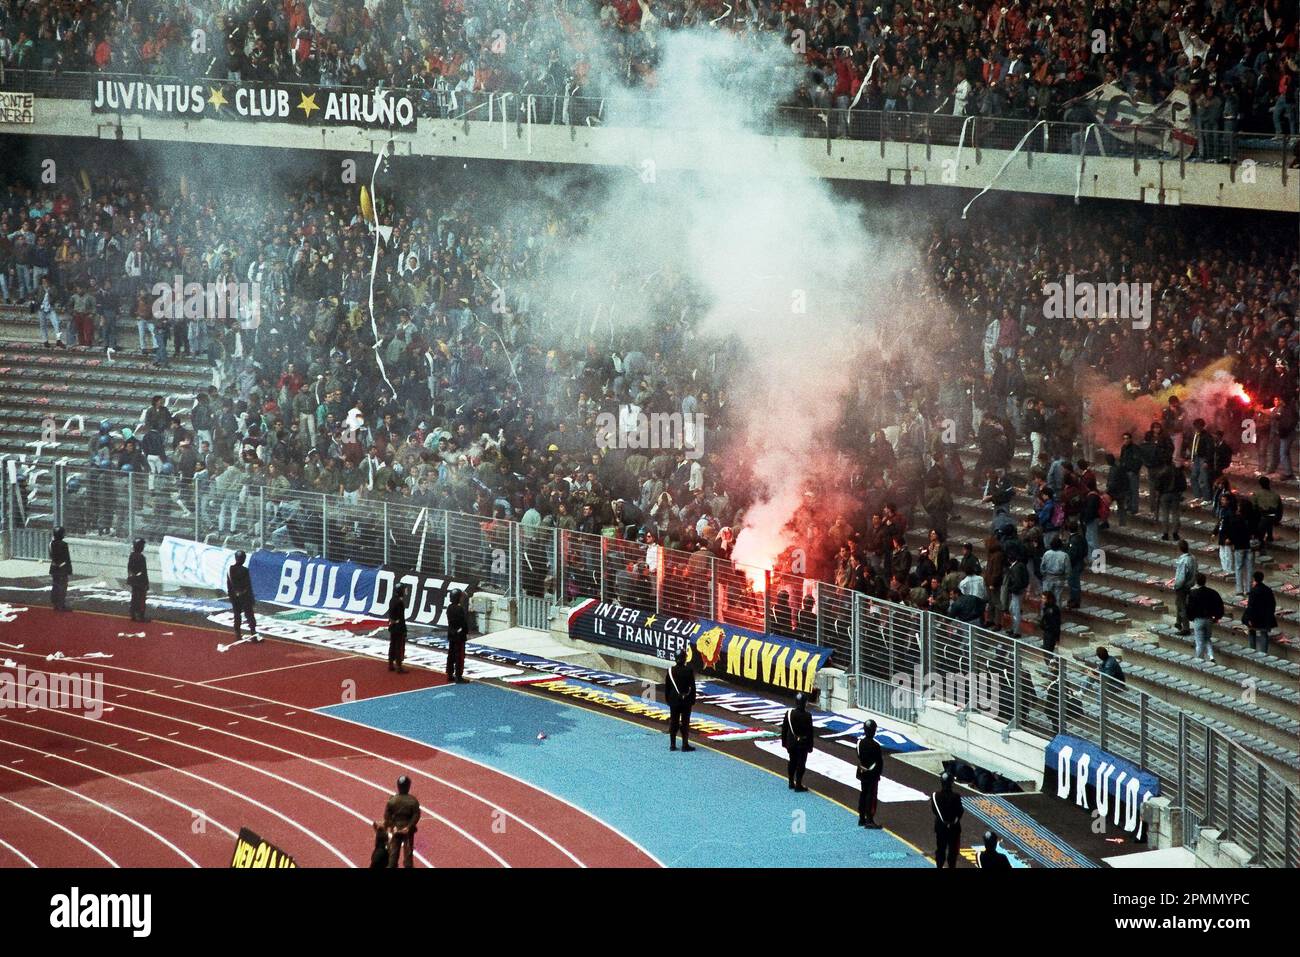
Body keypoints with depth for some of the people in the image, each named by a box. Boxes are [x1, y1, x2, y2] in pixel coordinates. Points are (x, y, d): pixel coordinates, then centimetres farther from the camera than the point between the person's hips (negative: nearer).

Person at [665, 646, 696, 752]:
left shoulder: (671, 670, -5)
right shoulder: (688, 670, -12)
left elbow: (667, 687, 2)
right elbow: (692, 687, -7)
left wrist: (667, 699, 13)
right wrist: (693, 699, 4)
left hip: (674, 700, 2)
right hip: (686, 700, -2)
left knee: (673, 722, 9)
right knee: (685, 722, 3)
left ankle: (672, 745, 11)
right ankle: (685, 745, 3)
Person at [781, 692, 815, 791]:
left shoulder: (789, 713, -6)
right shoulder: (807, 716, -18)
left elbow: (784, 729, 2)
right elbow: (810, 732, -12)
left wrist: (784, 742, 13)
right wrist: (810, 745, -2)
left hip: (791, 743, 4)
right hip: (802, 744, -4)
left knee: (792, 762, 18)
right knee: (800, 764, 3)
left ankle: (791, 783, 26)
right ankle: (798, 785, 5)